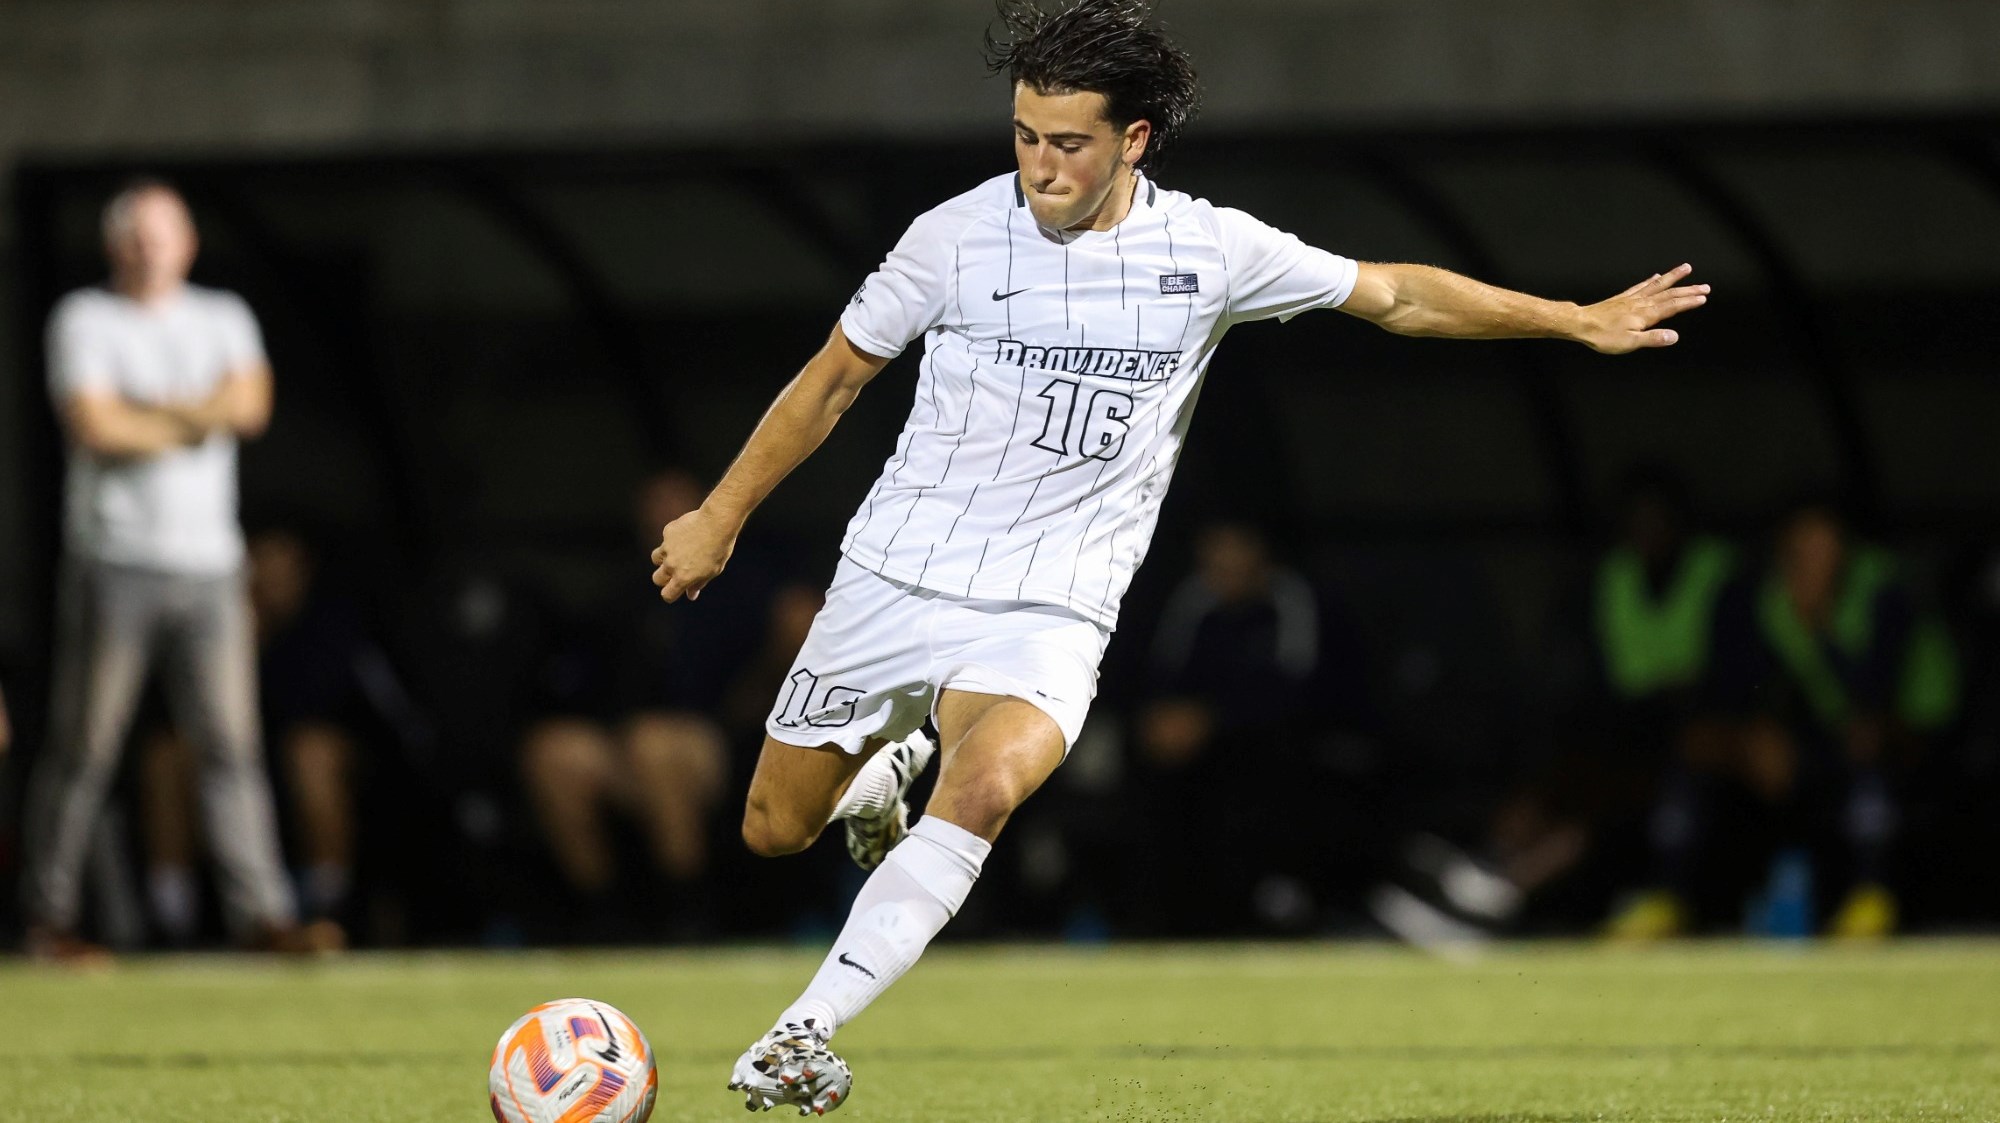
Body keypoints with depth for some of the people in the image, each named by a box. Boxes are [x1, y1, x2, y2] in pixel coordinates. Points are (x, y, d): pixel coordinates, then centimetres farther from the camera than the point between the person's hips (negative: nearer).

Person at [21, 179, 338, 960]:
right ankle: (50, 917, 3)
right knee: (83, 748, -3)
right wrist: (198, 419, -2)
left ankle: (260, 910, -5)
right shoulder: (85, 320, 3)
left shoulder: (224, 318, 15)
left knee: (232, 743, -2)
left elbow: (250, 403, -2)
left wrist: (149, 408, -8)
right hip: (115, 563, -4)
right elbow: (93, 426, -12)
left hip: (209, 565, 4)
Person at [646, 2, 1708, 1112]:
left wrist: (1582, 321, 7)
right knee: (774, 829, 7)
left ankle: (804, 1032, -28)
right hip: (895, 576, 1)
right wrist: (719, 518, 11)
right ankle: (882, 770, 44)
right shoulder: (957, 236, -6)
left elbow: (1397, 294, 9)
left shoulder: (1207, 249, -4)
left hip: (1048, 613, -1)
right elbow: (833, 378, 7)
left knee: (985, 788, -31)